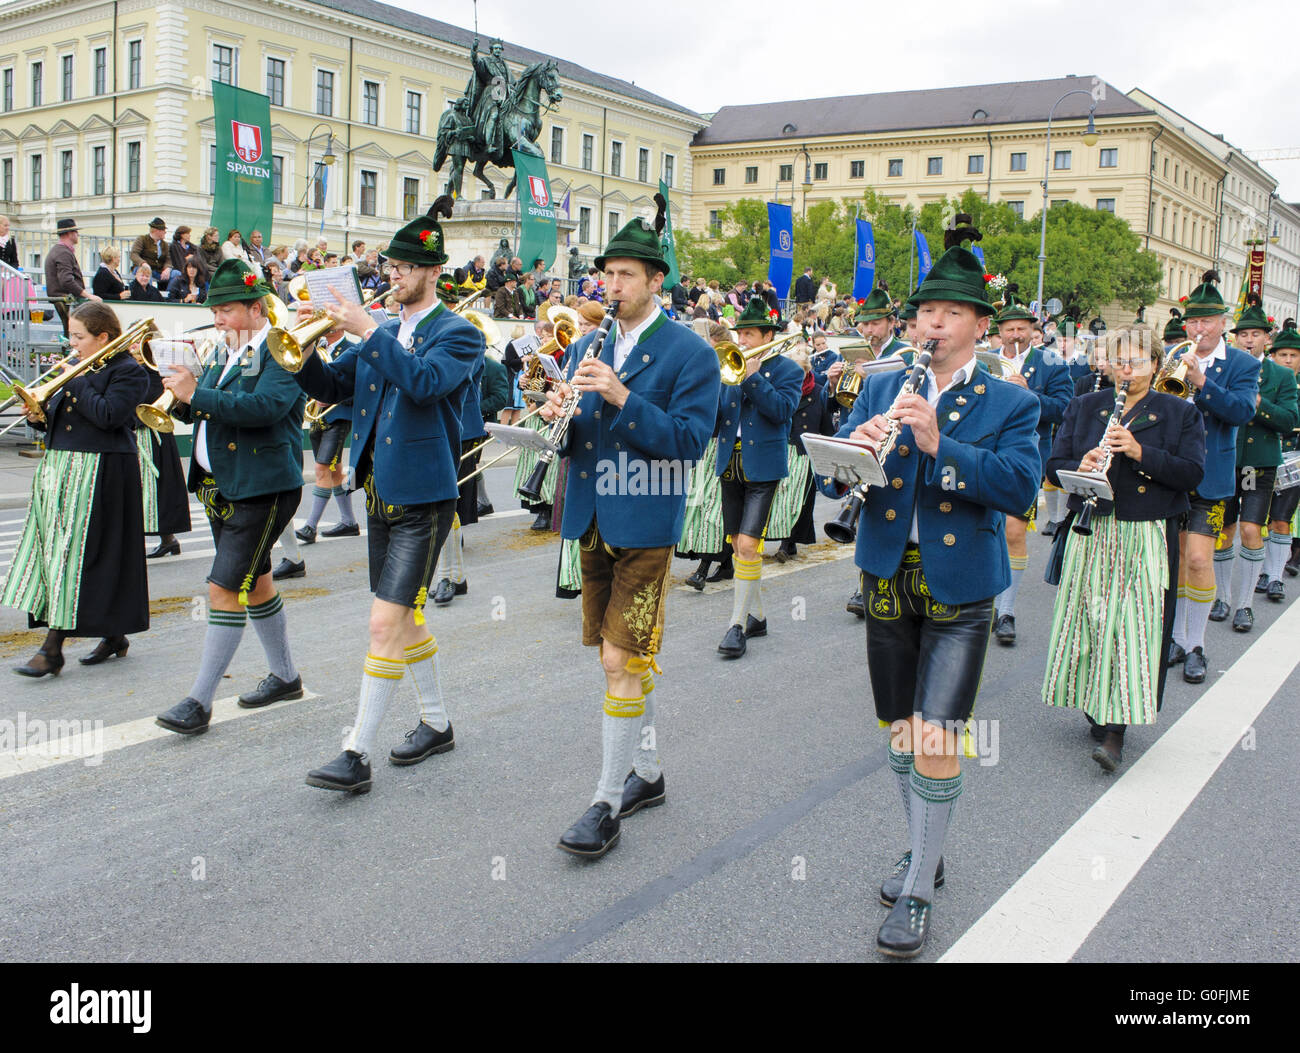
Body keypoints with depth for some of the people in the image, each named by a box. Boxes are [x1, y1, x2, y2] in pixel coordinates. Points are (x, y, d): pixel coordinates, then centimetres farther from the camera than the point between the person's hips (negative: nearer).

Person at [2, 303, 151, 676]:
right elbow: (59, 418, 20)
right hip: (61, 469, 9)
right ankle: (113, 636, 17)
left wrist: (75, 381, -13)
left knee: (76, 554, -8)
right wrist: (40, 417, -1)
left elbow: (107, 415, -20)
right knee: (57, 551, 8)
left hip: (99, 476, -9)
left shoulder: (128, 371, -6)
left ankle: (52, 648, -3)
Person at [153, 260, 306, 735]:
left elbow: (264, 407, -26)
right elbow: (208, 408, 13)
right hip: (220, 484, 9)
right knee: (254, 581, 17)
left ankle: (200, 701, -3)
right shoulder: (226, 350, 14)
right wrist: (182, 400, -8)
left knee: (226, 589, -9)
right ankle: (285, 676, 32)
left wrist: (196, 394, -24)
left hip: (262, 489, -9)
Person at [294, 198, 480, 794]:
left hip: (423, 497, -8)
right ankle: (436, 723, 32)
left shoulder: (457, 334, -7)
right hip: (380, 492, 8)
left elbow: (424, 381, -26)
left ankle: (357, 754, -5)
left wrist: (368, 331, -26)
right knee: (406, 614, 16)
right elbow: (330, 387, 11)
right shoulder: (383, 333, 14)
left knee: (387, 622, -11)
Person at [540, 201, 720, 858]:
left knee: (623, 661, -7)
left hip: (645, 526, -6)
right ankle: (647, 772, 30)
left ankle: (607, 804, 2)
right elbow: (574, 438, 13)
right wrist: (559, 415, -10)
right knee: (619, 658, 14)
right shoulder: (587, 347, 13)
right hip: (593, 521, 7)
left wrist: (621, 396, -24)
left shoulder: (689, 353, -6)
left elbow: (688, 441, -15)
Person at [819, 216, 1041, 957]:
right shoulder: (883, 390, 9)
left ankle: (918, 895, 6)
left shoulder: (1011, 405, 0)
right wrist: (856, 448, -23)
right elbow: (830, 482, 0)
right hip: (890, 580, 4)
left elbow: (1021, 488, -17)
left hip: (960, 589, -4)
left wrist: (939, 444, -28)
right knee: (900, 732, 14)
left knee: (938, 741, -9)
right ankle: (925, 851, 35)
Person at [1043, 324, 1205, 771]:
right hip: (1090, 533, 2)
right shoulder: (1084, 407, 12)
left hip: (1147, 539, -2)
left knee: (1134, 629, -7)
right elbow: (1054, 464, 8)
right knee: (1090, 621, 3)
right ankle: (1095, 708, 21)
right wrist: (1079, 467, -15)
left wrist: (1140, 453, -17)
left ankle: (1115, 730, -6)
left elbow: (1191, 473, -4)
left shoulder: (1181, 414, 7)